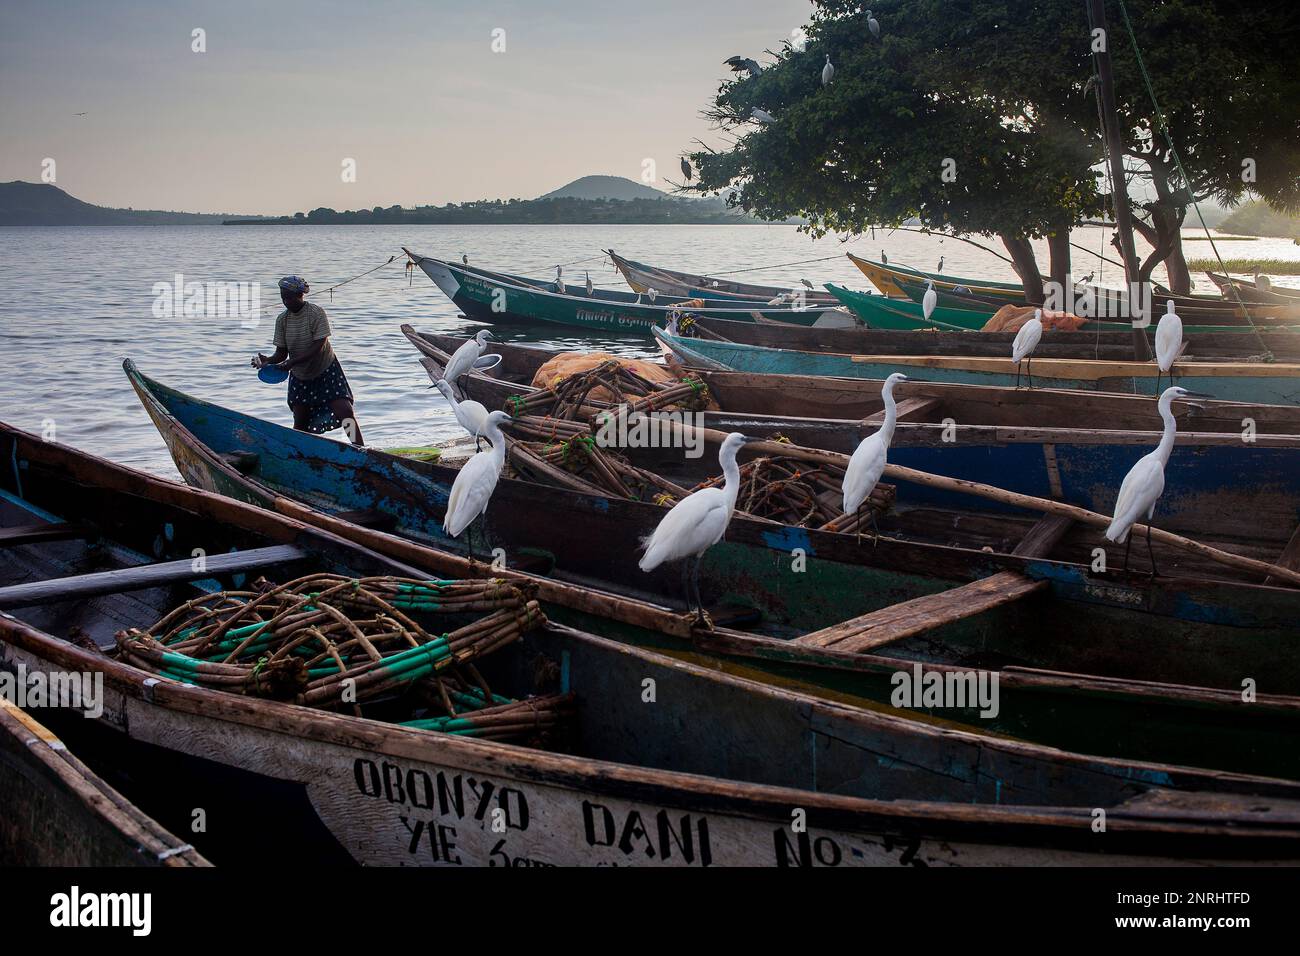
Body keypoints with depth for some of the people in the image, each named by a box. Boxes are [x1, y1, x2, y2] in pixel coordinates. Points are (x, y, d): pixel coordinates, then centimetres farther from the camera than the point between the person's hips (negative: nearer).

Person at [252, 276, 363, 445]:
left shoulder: (316, 313, -19)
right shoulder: (282, 319, -5)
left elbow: (318, 346, -26)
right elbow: (282, 352, -4)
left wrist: (292, 362, -34)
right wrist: (268, 360, -26)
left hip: (326, 372, -5)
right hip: (299, 377, 5)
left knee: (345, 412, -14)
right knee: (300, 423, 8)